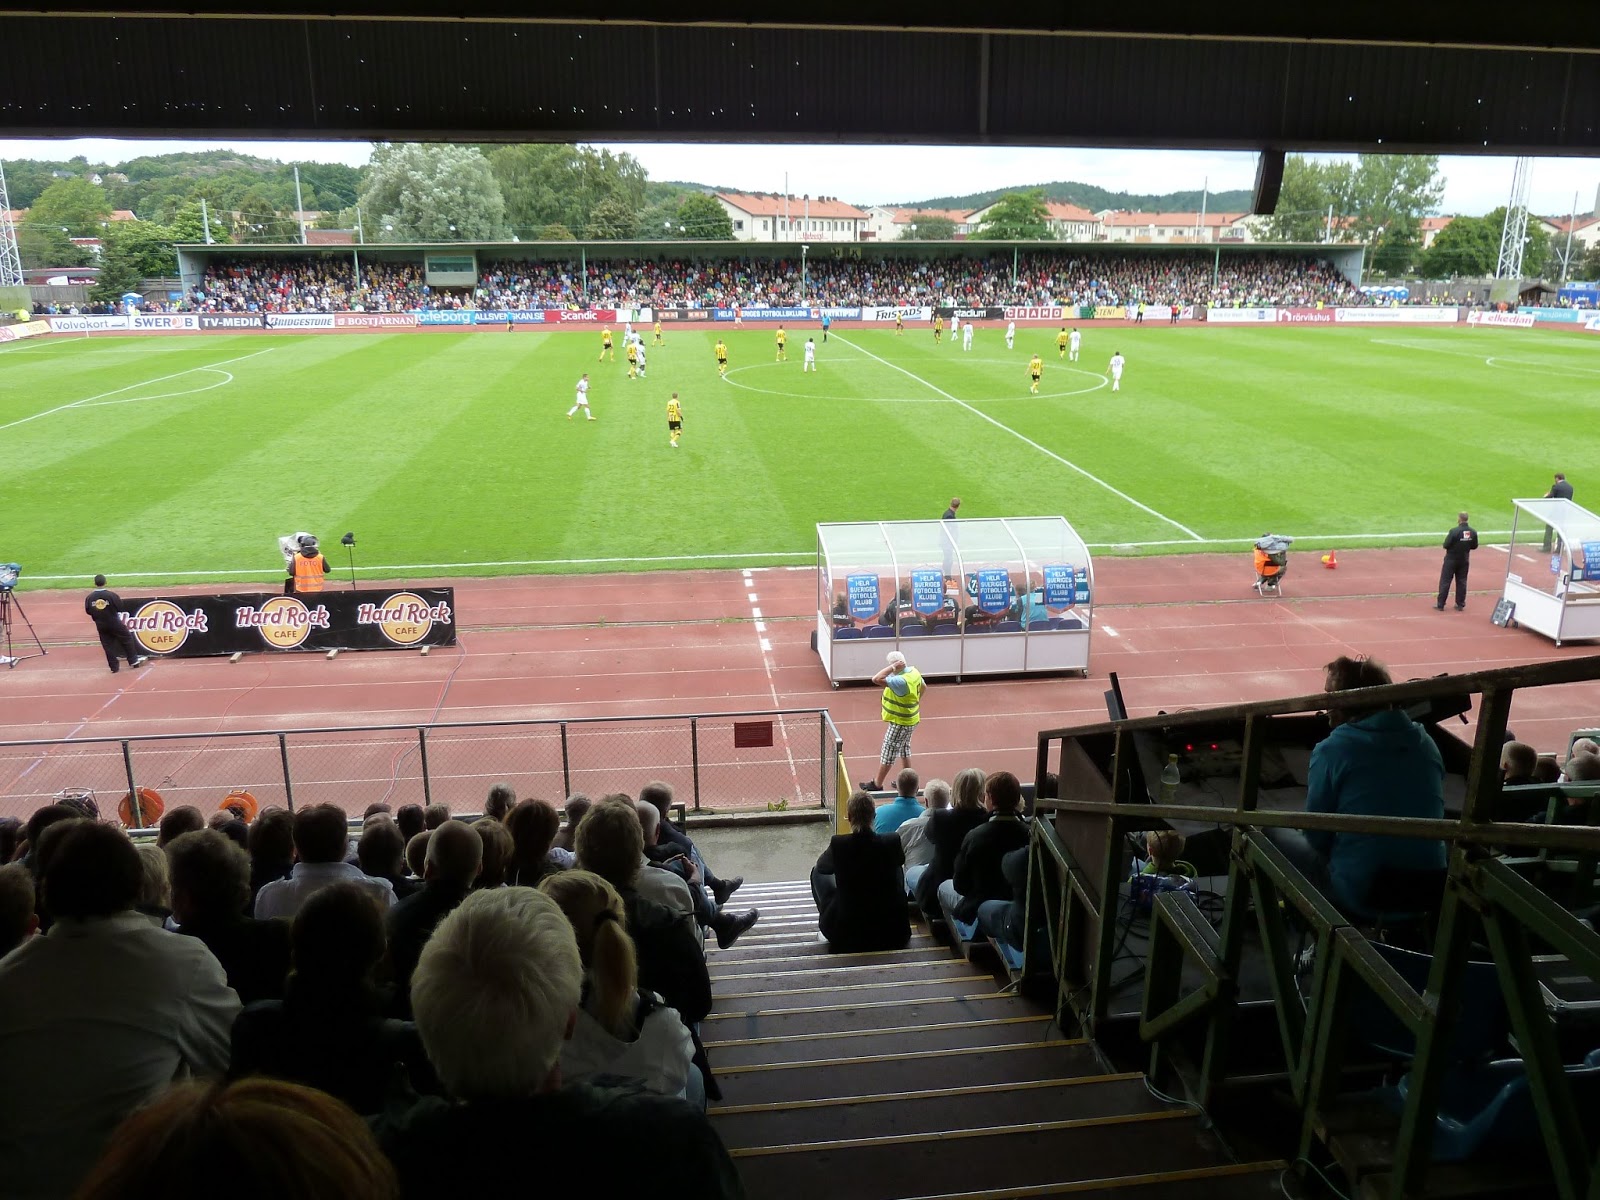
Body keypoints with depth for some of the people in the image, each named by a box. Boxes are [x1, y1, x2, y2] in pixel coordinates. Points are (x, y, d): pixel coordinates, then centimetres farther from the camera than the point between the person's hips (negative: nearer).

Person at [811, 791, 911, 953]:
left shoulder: (838, 844, -17)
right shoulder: (891, 842, -13)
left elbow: (822, 866, 7)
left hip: (844, 931, -1)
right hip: (890, 930, 1)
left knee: (817, 873, 22)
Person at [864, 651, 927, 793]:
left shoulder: (900, 681, -33)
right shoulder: (914, 672, -4)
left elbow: (876, 679, -40)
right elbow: (924, 687, 16)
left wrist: (892, 668, -33)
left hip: (900, 723, -9)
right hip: (911, 720, 9)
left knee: (887, 754, 5)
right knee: (904, 749, 23)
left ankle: (877, 785, 17)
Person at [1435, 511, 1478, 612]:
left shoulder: (1454, 531, -22)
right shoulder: (1473, 532, -5)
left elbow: (1446, 545, -18)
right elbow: (1474, 546, 4)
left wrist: (1446, 538, 2)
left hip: (1451, 560, -5)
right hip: (1464, 560, 5)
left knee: (1445, 581, 3)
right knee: (1461, 582, 13)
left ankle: (1440, 604, 5)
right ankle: (1460, 605, 17)